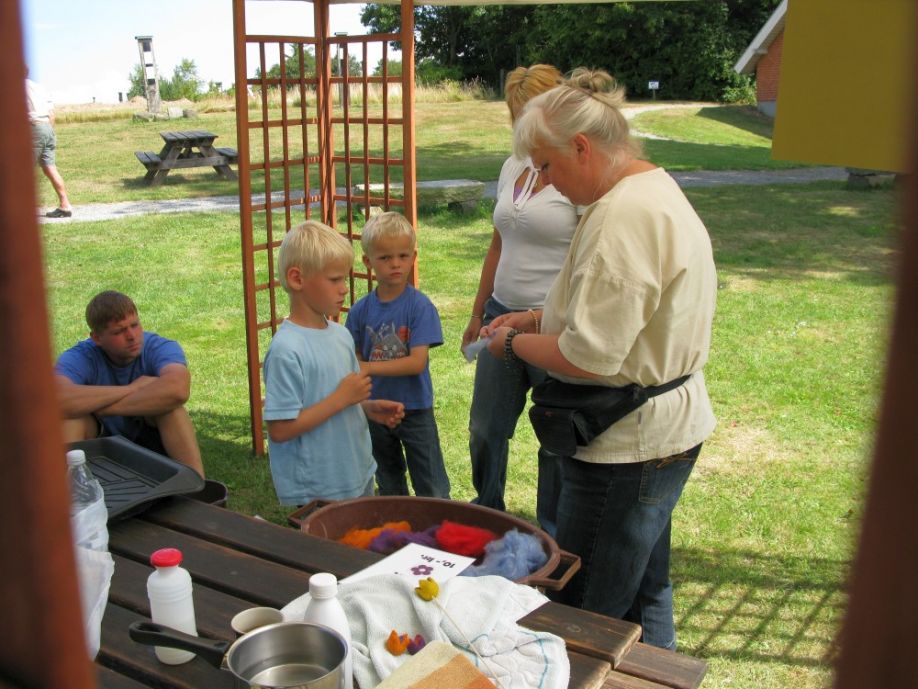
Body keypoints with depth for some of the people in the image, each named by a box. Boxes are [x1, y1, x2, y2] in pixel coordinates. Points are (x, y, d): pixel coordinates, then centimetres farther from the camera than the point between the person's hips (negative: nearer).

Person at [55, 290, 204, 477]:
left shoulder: (160, 348, -20)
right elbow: (58, 399, -42)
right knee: (68, 411, -28)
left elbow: (178, 389, -43)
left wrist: (107, 407, -33)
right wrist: (132, 388, -32)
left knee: (168, 401, -30)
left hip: (153, 442, 0)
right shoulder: (80, 357, -18)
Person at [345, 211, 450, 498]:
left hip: (415, 410, -4)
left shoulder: (420, 306, -15)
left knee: (433, 493, 6)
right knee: (389, 488, 23)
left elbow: (417, 362, -21)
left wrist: (368, 367, -24)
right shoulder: (360, 310, -3)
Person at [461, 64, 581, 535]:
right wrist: (478, 313, 20)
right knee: (485, 428, 17)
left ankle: (553, 543, 26)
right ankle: (485, 515, 39)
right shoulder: (513, 166, 10)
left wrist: (540, 319, -24)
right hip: (503, 315, 7)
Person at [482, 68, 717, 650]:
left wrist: (514, 343, -9)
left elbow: (589, 358, -26)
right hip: (667, 428, 11)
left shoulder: (623, 218, -24)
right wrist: (537, 320, 10)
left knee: (587, 617, 5)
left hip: (627, 447, -11)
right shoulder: (656, 187, 10)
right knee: (645, 595, 25)